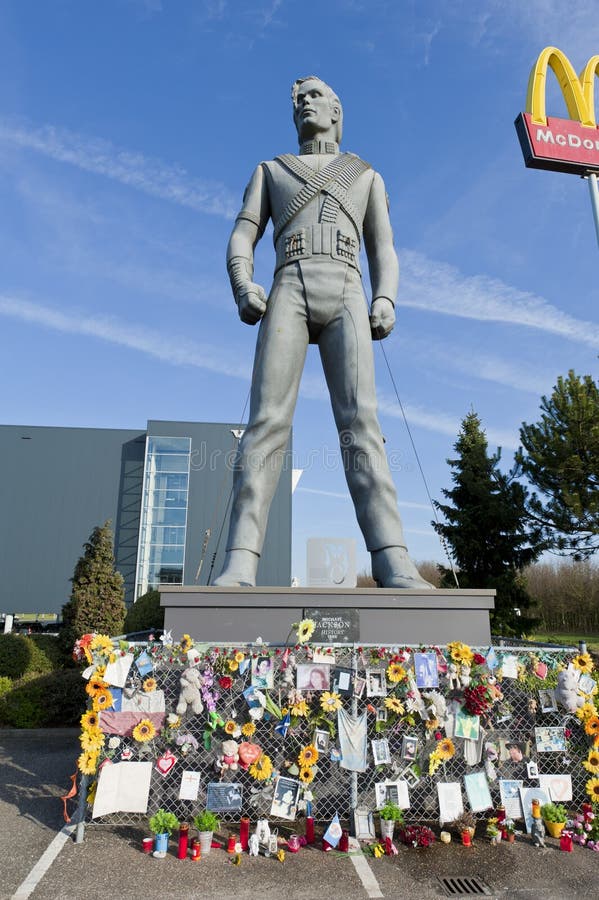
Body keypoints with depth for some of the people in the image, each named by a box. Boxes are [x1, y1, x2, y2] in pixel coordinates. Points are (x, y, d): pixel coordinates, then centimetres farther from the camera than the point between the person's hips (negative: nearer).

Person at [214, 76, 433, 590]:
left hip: (345, 297, 0)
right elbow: (241, 241, 16)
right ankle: (239, 568, -28)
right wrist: (243, 288, -9)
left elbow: (384, 254, 19)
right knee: (268, 421, -21)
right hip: (290, 294, 0)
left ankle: (394, 566, -30)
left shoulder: (367, 176, 32)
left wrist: (385, 303, -4)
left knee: (359, 421, -21)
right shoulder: (270, 171, 31)